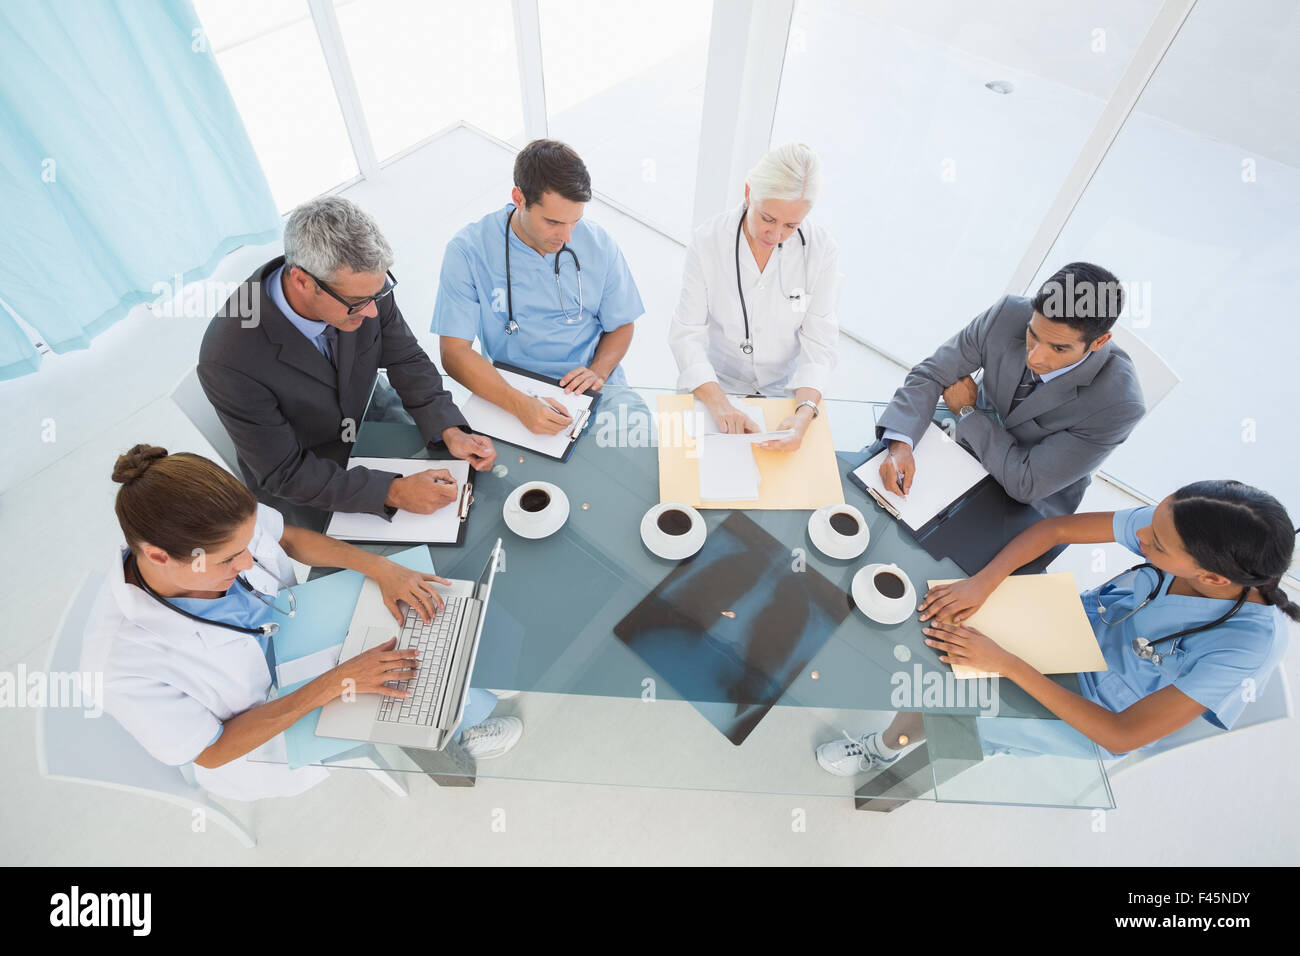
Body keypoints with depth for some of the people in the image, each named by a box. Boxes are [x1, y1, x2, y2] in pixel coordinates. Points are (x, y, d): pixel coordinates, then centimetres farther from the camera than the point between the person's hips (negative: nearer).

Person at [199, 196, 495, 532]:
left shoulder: (362, 283, -23)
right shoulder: (229, 361, -35)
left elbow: (407, 360, -7)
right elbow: (285, 473, -26)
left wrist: (450, 431, -22)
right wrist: (392, 492, -35)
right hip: (299, 480, -4)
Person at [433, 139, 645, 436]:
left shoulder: (598, 244, -1)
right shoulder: (468, 250, -9)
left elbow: (621, 326, 11)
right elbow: (454, 352, -13)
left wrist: (598, 371, -10)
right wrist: (519, 404, -29)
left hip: (590, 389, 2)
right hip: (510, 389, -2)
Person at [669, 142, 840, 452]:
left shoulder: (822, 251, -11)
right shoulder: (708, 240, -13)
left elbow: (819, 346, -11)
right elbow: (686, 333, -15)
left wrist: (803, 415, -30)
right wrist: (719, 404, -30)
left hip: (785, 391, 1)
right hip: (714, 385, 0)